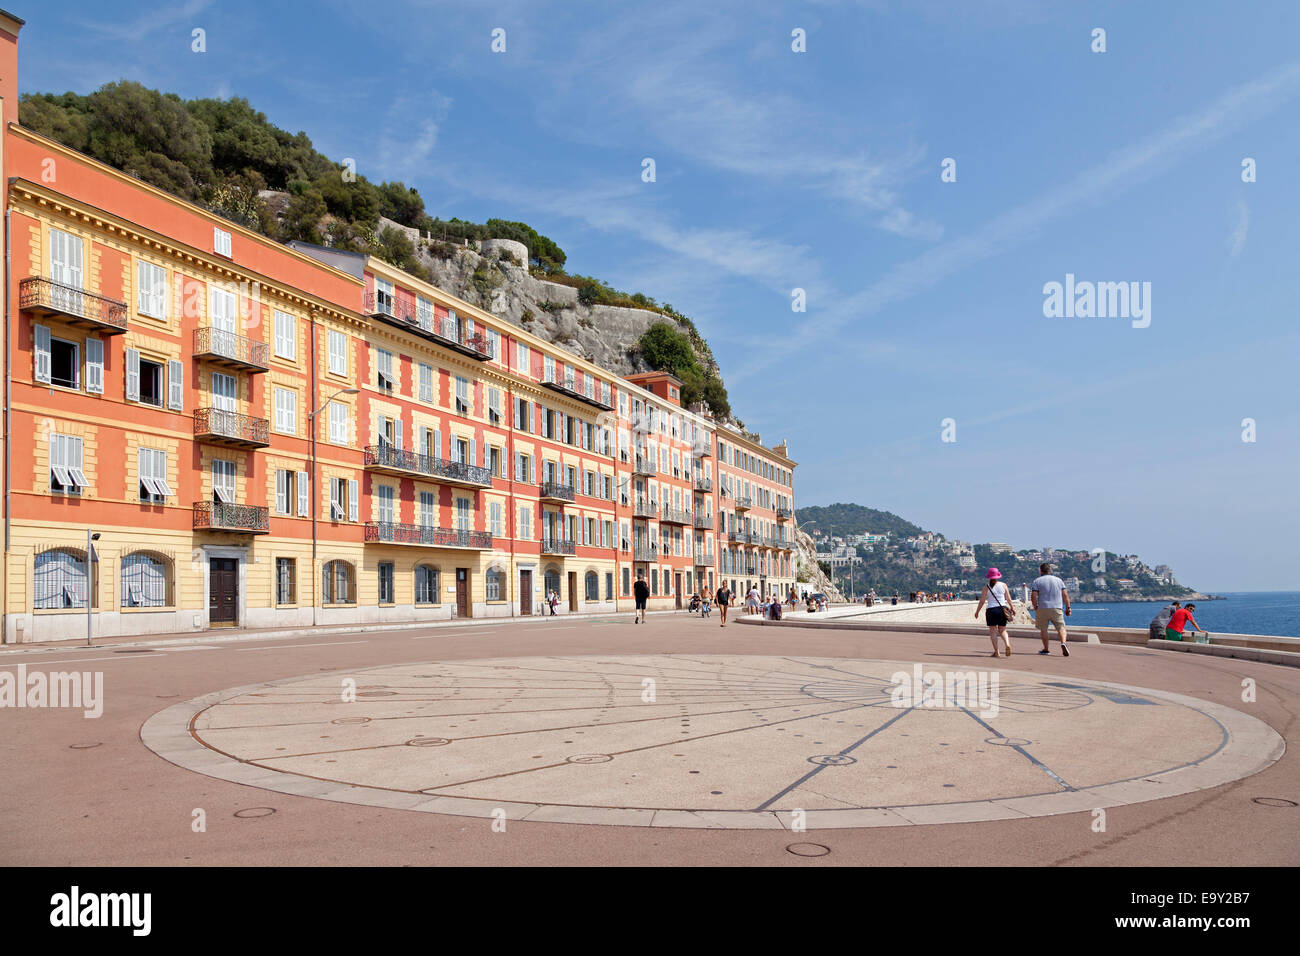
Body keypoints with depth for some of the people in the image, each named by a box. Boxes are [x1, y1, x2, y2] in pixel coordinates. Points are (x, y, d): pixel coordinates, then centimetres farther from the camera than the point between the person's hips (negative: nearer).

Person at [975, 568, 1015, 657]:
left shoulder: (986, 587, -3)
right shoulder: (1003, 585, 4)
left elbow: (982, 601, -4)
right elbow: (1008, 598, 7)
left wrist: (977, 612, 5)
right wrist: (1012, 608, 21)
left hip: (991, 610, -3)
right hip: (1003, 609, 3)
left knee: (993, 631, 4)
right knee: (1002, 630, 13)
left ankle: (996, 651, -1)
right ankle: (1007, 644, -13)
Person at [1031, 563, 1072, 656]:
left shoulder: (1037, 581, 3)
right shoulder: (1058, 580, 12)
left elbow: (1033, 596, -5)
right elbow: (1065, 595, 6)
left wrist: (1035, 607, 8)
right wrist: (1067, 608, 10)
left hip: (1042, 609, -1)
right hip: (1057, 608, 2)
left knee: (1043, 629, 10)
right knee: (1061, 627, 1)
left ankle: (1046, 649, 13)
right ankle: (1063, 643, -24)